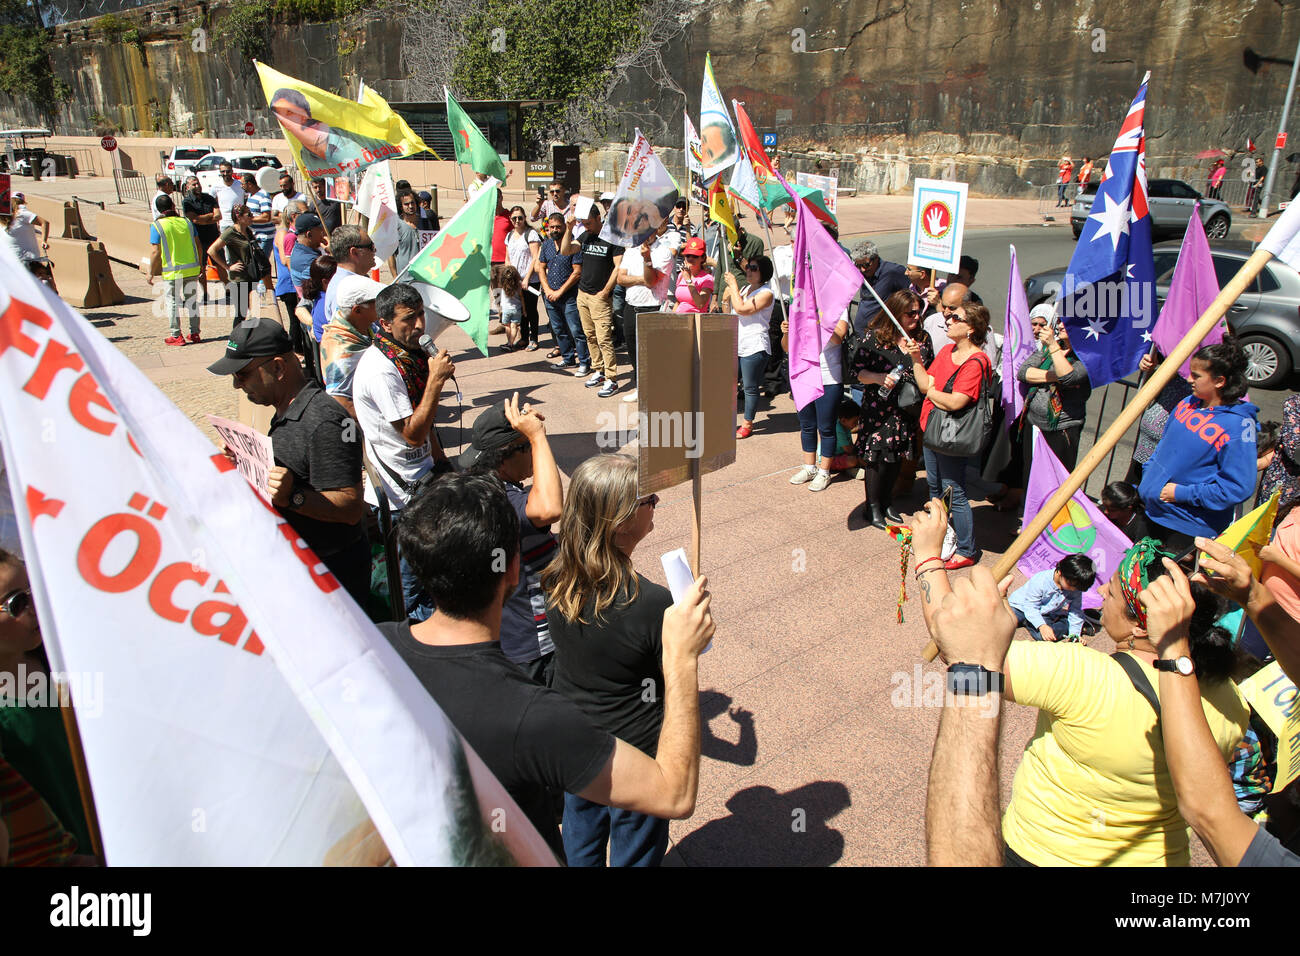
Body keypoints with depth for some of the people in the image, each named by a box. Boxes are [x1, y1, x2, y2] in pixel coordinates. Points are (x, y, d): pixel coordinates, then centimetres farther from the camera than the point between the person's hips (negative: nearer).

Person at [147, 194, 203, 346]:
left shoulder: (157, 226, -8)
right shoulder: (186, 222, 3)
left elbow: (155, 251, -10)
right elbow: (197, 244, 7)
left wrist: (150, 273, -1)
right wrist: (200, 264, 20)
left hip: (172, 272, -4)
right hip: (192, 269, 4)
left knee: (172, 302, 6)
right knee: (192, 301, 14)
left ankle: (176, 336, 7)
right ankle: (195, 333, 18)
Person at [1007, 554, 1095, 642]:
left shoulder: (1075, 588, -16)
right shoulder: (1039, 581, -31)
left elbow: (1075, 611, -4)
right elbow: (1031, 607, -26)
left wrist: (1074, 633, -14)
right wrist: (1042, 626, -38)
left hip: (1046, 615, 3)